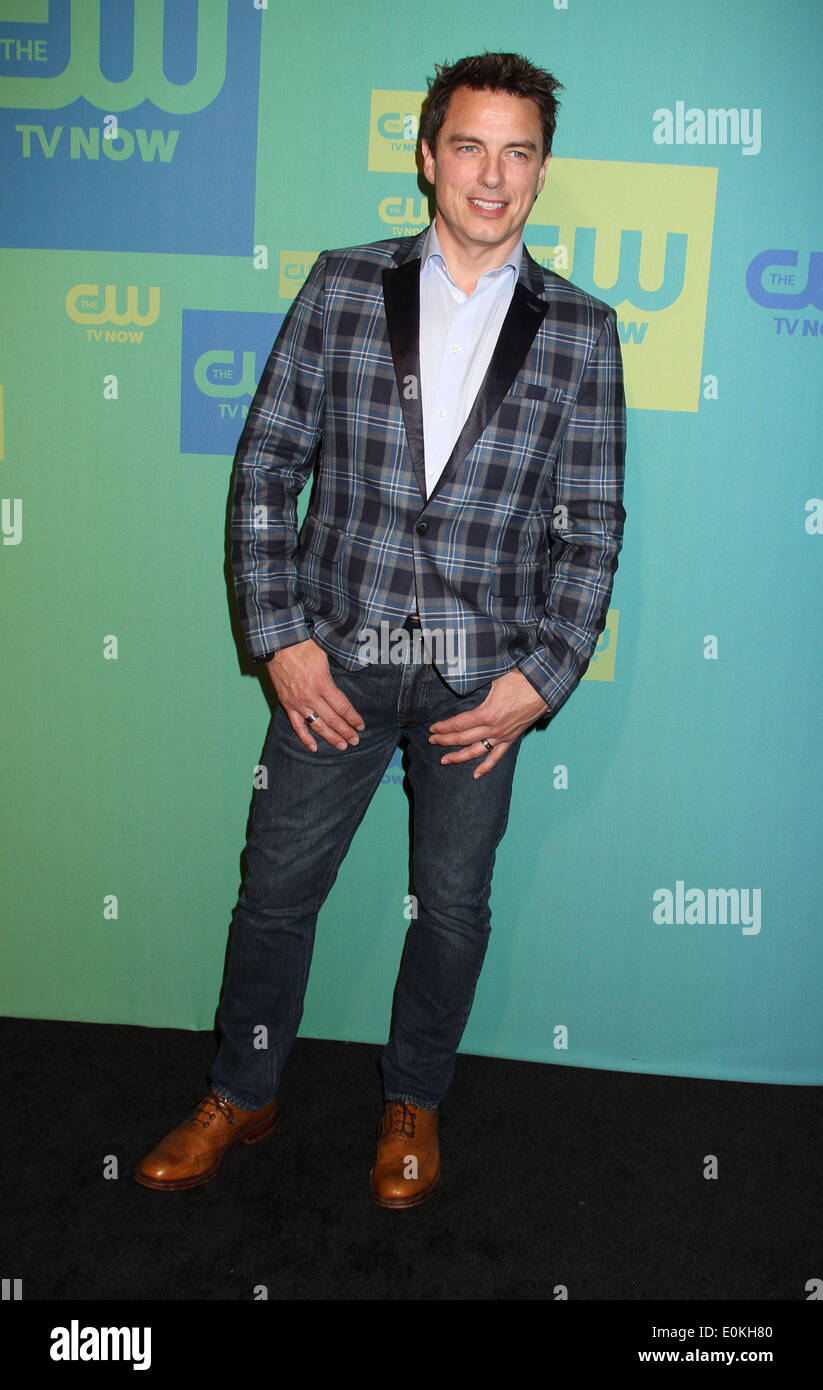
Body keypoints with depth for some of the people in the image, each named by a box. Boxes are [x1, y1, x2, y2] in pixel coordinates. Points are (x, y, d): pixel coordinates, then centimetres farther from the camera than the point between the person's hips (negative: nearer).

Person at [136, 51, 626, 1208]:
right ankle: (242, 1096, 34)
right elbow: (267, 465, 0)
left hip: (482, 676, 0)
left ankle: (414, 1102, 38)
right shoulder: (344, 288, 1)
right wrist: (281, 637, -6)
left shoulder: (579, 330, 1)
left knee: (454, 903, 12)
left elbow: (592, 526, 1)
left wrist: (538, 678, -7)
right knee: (277, 886, 10)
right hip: (337, 656, 0)